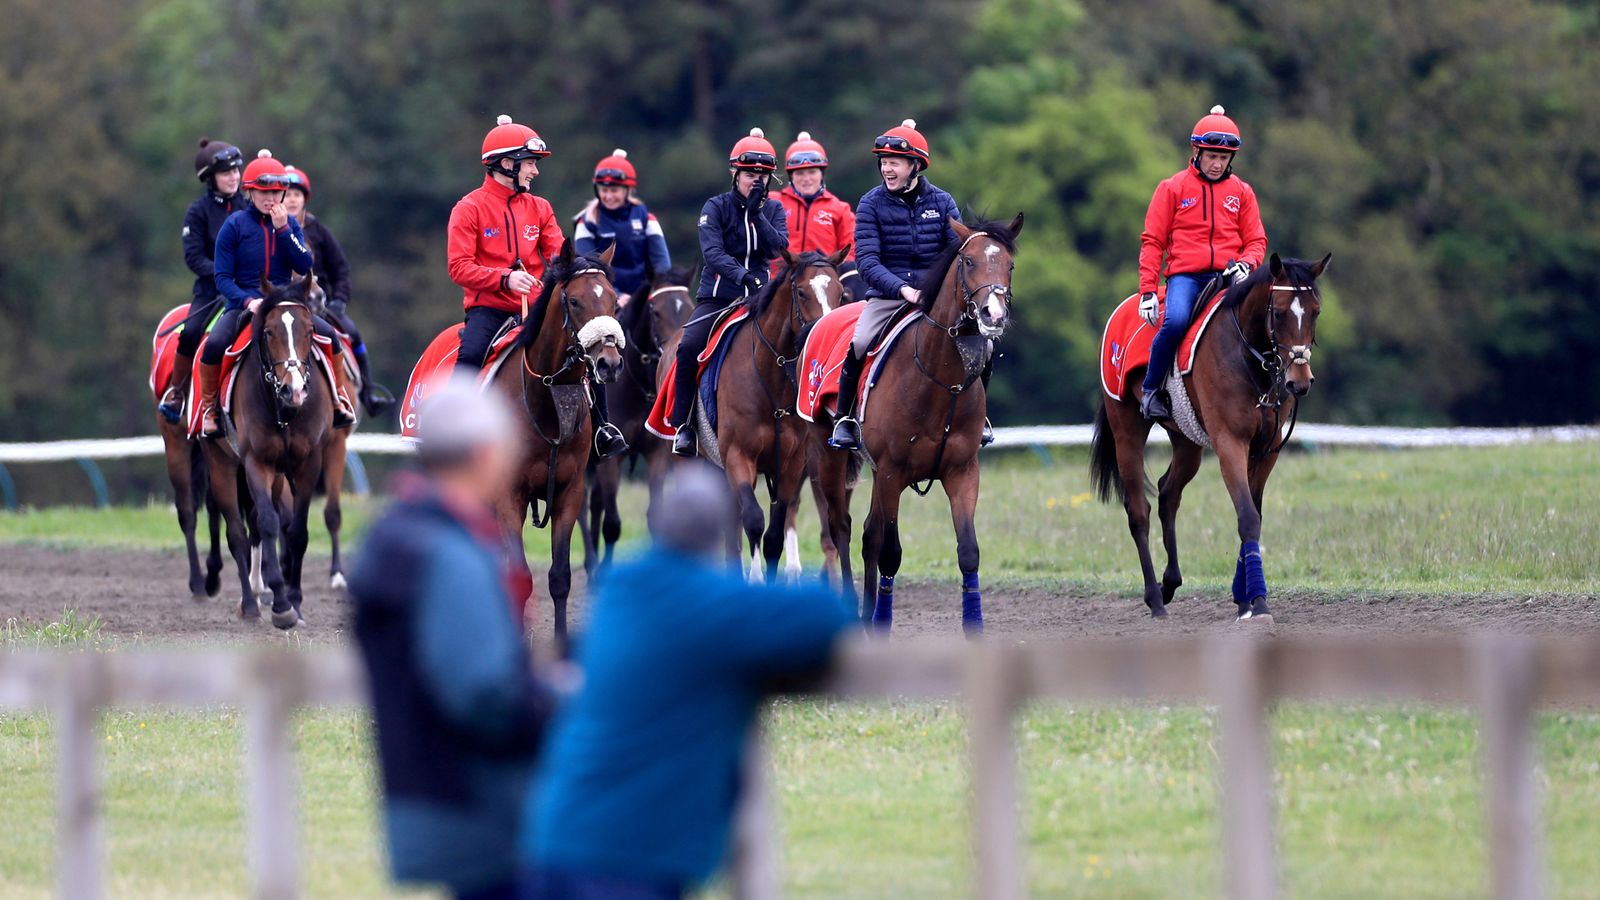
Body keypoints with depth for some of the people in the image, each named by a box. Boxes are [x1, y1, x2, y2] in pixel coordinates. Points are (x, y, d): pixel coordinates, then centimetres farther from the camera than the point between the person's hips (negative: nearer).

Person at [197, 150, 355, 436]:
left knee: (328, 334, -17)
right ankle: (209, 406, -8)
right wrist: (248, 301, -23)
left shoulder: (290, 225, 7)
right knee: (215, 343, -30)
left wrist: (283, 229, -14)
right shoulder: (234, 226, -3)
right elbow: (223, 277, -6)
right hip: (243, 304, -3)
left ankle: (338, 399, 5)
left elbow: (304, 268, -5)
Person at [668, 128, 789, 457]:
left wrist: (757, 213, -16)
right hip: (718, 295, -3)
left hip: (758, 295, 3)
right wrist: (741, 275, -32)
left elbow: (778, 248, -6)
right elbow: (712, 252, -15)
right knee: (689, 347, -26)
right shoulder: (716, 208, 0)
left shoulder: (773, 210, 10)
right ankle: (683, 425, -17)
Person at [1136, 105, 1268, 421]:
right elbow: (1152, 241, 6)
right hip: (1185, 276, -2)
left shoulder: (1241, 192, 14)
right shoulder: (1173, 188, 7)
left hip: (1227, 277, 2)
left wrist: (1245, 264, -10)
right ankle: (1151, 390, -14)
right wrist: (1147, 290, -4)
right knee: (1176, 320, -32)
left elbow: (1256, 240, 15)